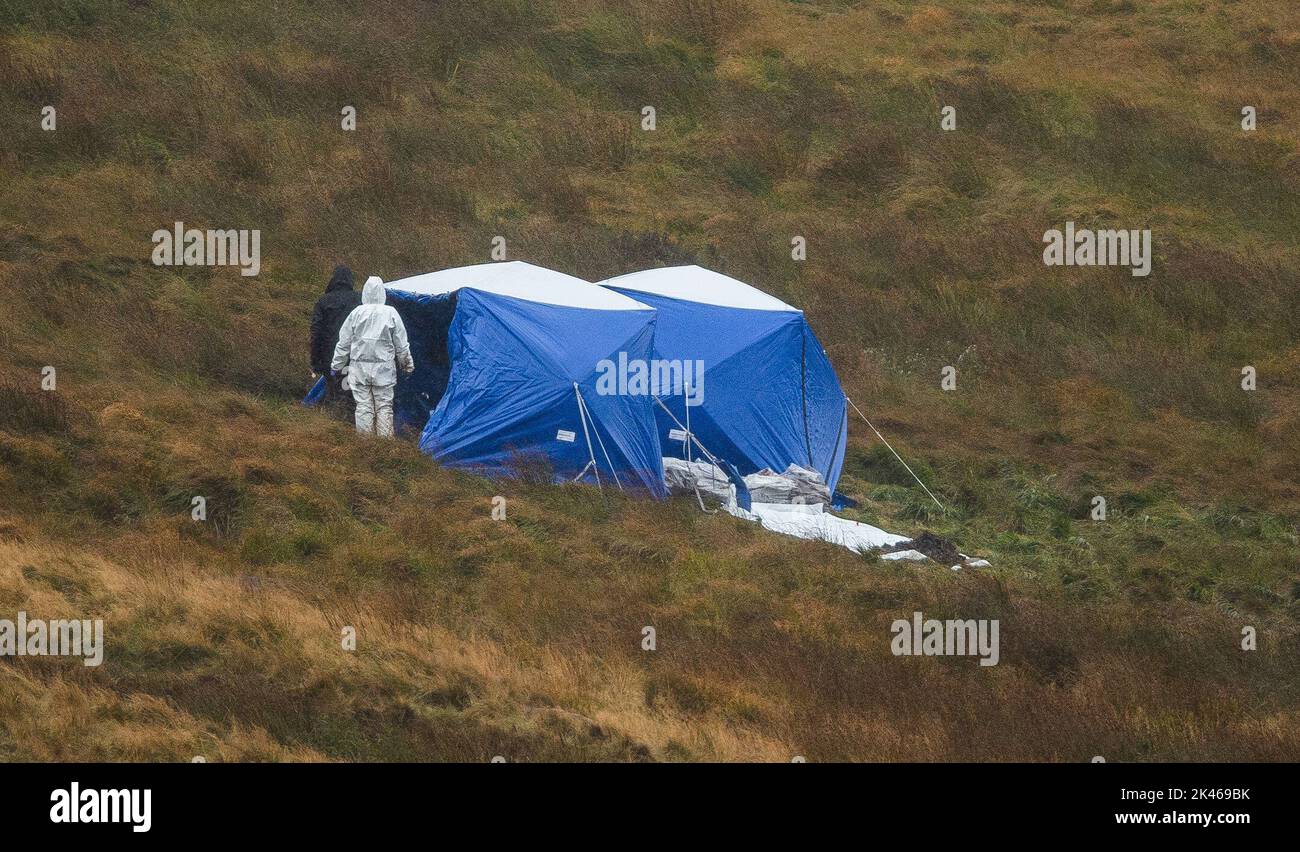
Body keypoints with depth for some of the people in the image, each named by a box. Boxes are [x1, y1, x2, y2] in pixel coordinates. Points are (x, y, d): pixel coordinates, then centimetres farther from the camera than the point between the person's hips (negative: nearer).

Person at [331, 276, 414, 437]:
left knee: (363, 406, 3)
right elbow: (401, 345, 3)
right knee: (384, 407, 5)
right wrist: (408, 365, 17)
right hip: (383, 369, 0)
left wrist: (337, 365, 15)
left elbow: (344, 343, 4)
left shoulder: (356, 313, -4)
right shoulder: (391, 313, -5)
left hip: (359, 368, 0)